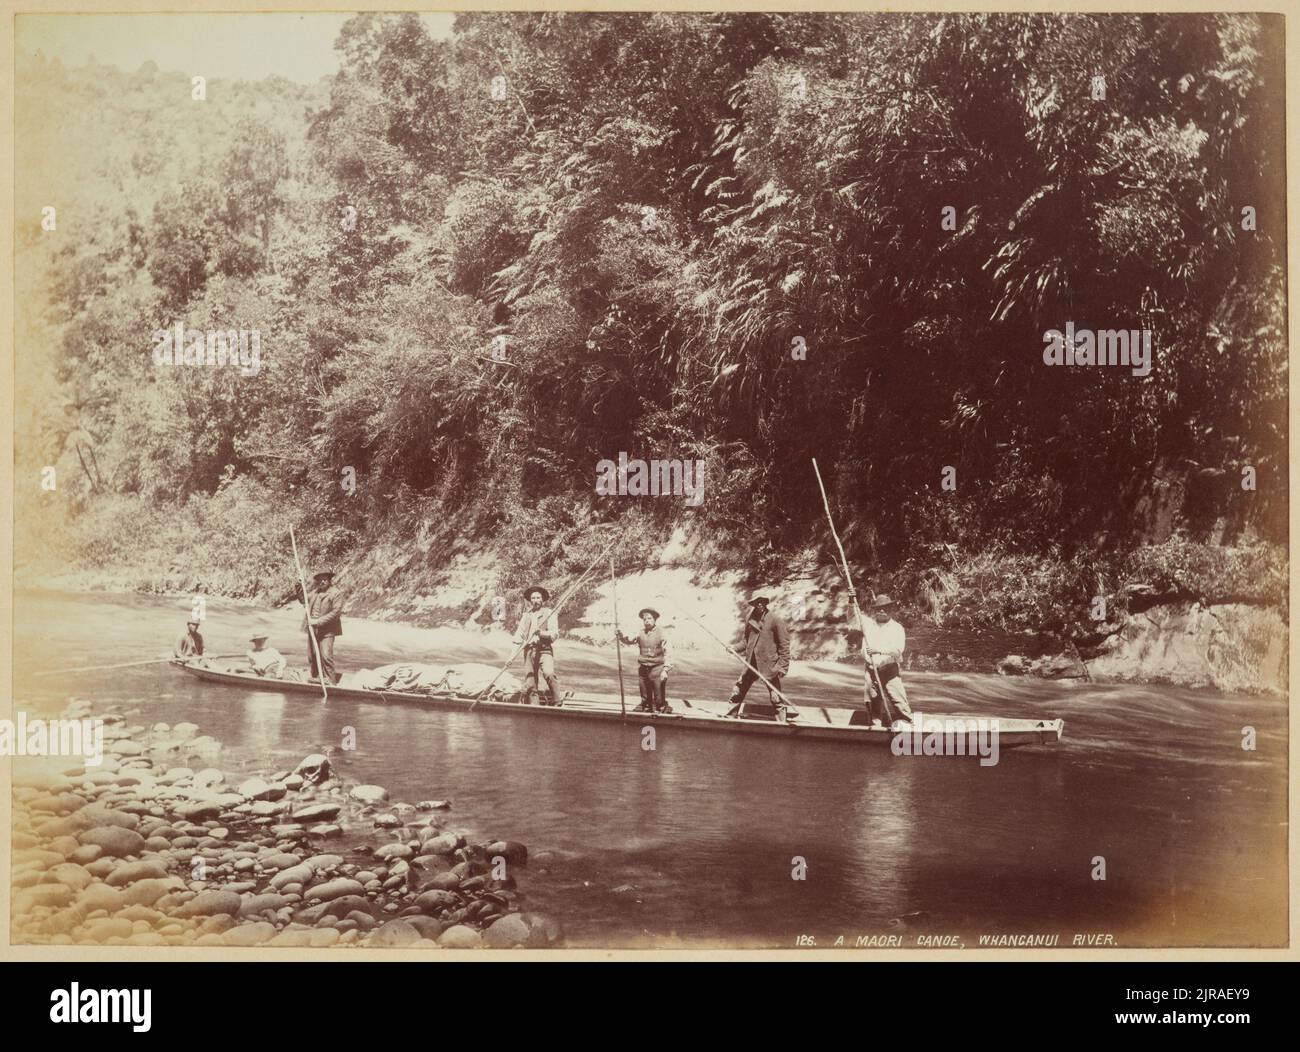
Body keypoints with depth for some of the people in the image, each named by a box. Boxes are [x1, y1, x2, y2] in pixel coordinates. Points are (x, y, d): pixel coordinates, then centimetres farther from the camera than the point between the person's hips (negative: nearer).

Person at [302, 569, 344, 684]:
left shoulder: (336, 594, -7)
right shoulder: (314, 592, 13)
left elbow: (336, 612, -16)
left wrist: (318, 621, -20)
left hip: (327, 631, -7)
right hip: (313, 630, 7)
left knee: (326, 656, -14)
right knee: (312, 656, 11)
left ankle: (332, 682, -9)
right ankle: (315, 677, 25)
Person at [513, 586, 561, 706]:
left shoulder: (550, 614, 7)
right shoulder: (526, 616, 19)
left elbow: (554, 633, -4)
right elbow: (518, 636, 13)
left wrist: (541, 633, -23)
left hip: (545, 650, -4)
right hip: (529, 651, 4)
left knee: (548, 673, -28)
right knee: (529, 684, 1)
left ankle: (556, 702, -19)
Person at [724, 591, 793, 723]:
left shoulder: (775, 619, -10)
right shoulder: (750, 618, 7)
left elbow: (784, 644, -10)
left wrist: (782, 665, -15)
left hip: (769, 665, -6)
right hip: (751, 663, 6)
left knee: (776, 696, -1)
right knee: (738, 690, 13)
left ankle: (782, 722, 8)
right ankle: (730, 716, 26)